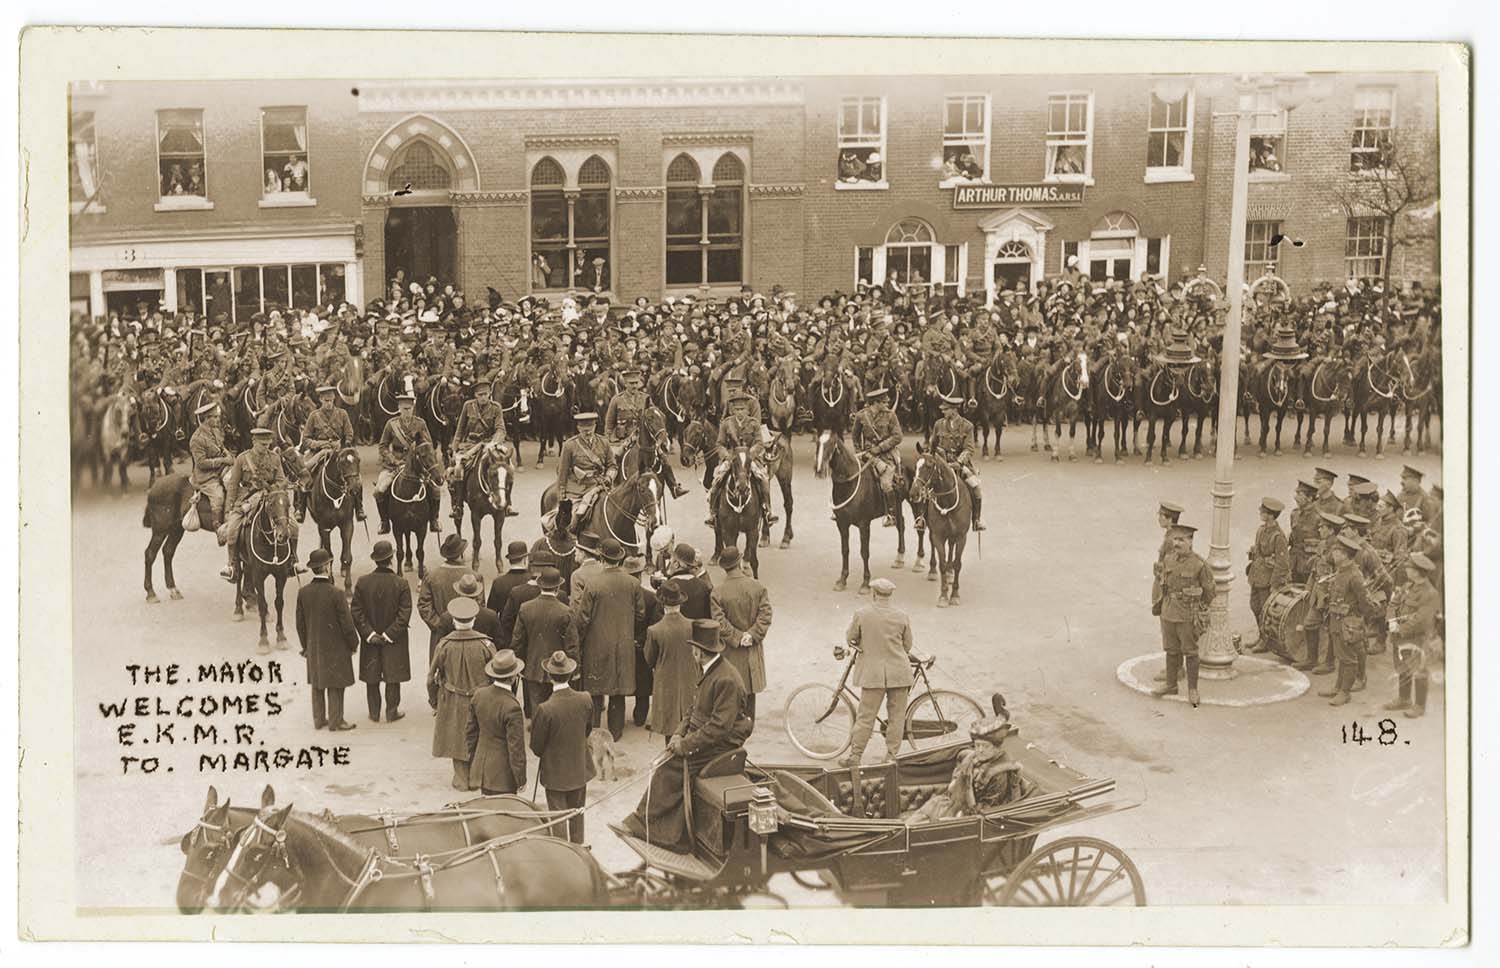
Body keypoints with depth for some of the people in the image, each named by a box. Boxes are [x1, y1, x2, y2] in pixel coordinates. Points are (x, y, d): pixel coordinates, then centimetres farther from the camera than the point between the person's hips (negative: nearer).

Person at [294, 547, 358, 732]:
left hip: (313, 647, 5)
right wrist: (353, 644, 1)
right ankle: (335, 722, 13)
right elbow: (347, 624, -15)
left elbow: (300, 624, 3)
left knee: (317, 684, 16)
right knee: (335, 686, 6)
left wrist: (306, 646, 16)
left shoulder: (303, 592, -6)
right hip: (335, 647, -5)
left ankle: (319, 719, 25)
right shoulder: (335, 594, -22)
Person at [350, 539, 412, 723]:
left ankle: (374, 713, 21)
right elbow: (404, 615, -15)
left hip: (370, 640, 2)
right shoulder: (401, 584, -15)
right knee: (393, 677, 11)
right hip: (394, 644, -2)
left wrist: (369, 634, -6)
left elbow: (356, 612, -8)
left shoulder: (362, 582, -9)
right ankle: (392, 712, 19)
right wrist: (389, 635, -10)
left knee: (372, 679, 14)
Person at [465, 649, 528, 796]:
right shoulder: (511, 707, -25)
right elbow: (516, 746, -18)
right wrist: (521, 778, -7)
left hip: (481, 767, 7)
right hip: (502, 773, -7)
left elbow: (470, 731, 7)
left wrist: (471, 760, 21)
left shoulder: (478, 694, -5)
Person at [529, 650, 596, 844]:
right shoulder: (585, 700, -16)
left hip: (555, 772, -4)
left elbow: (536, 747, -14)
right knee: (577, 814, 23)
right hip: (580, 768, 4)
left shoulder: (545, 710, -28)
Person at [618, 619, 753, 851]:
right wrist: (679, 734, 0)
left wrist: (686, 744, -20)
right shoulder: (707, 671, 9)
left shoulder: (726, 679, -23)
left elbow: (719, 726, -24)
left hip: (721, 745, -9)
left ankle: (645, 822, -2)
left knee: (672, 767, -14)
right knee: (667, 767, -4)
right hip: (700, 736, 9)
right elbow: (695, 710, 16)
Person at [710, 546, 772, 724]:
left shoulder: (717, 592, -15)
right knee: (750, 688, 17)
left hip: (730, 650, -2)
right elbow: (765, 614, -12)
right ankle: (748, 721, 28)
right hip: (752, 649, 2)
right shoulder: (757, 587, -10)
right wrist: (752, 635, -11)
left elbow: (719, 623, -17)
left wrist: (737, 637, -11)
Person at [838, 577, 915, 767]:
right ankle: (892, 755, 12)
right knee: (896, 716, 9)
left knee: (865, 716, 4)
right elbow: (907, 645, 8)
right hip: (899, 672, 1)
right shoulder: (901, 616, -2)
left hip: (872, 672, -1)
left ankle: (855, 756, 9)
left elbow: (850, 638, 4)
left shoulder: (861, 614, -8)